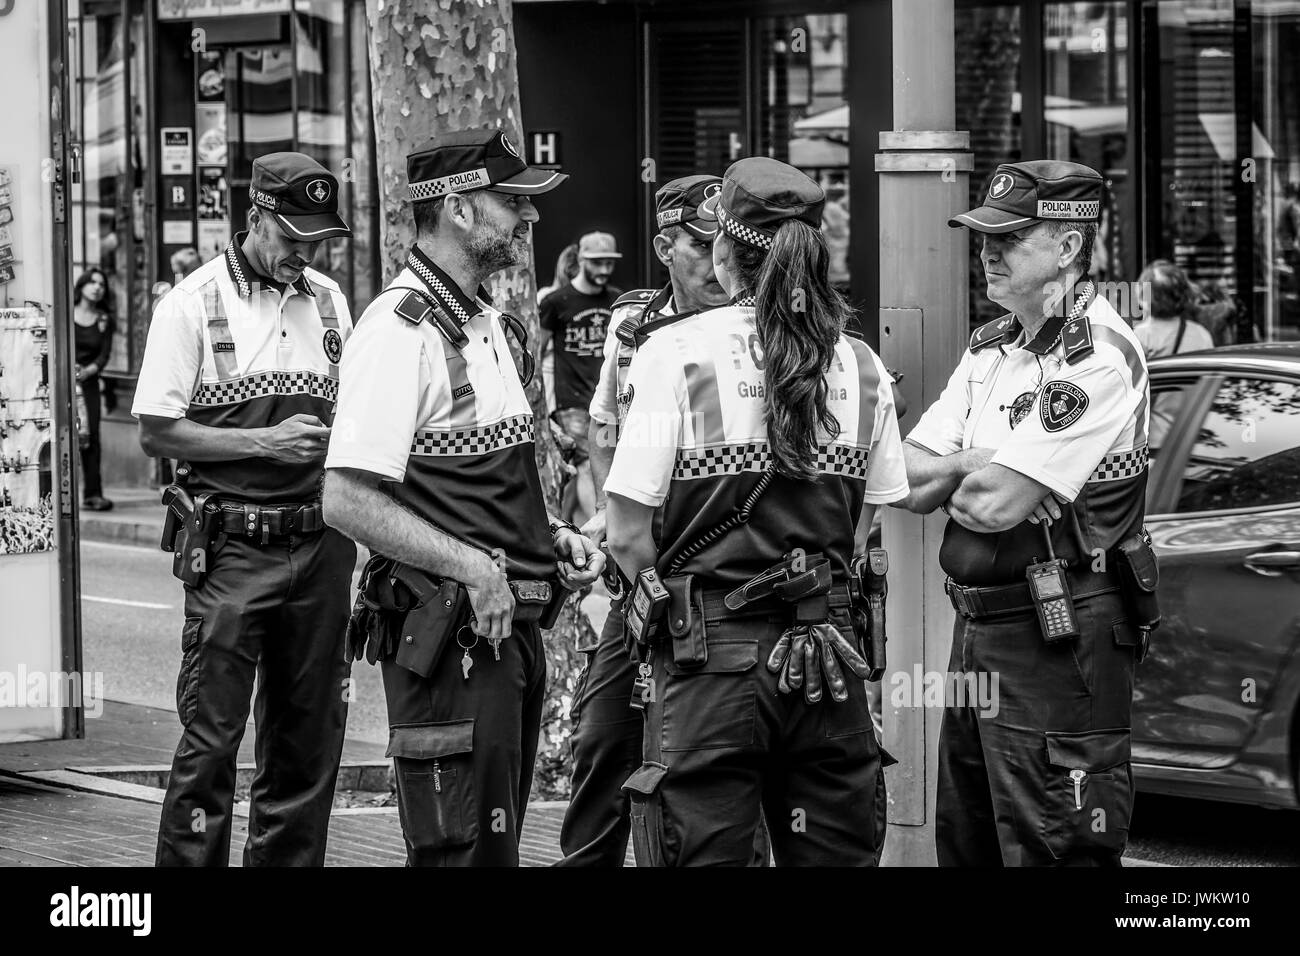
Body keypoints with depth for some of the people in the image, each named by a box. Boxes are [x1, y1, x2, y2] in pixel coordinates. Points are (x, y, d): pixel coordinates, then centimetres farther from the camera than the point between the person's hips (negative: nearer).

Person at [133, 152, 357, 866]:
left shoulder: (329, 301, 12)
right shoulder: (193, 302, -4)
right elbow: (156, 433, -7)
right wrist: (267, 443, -14)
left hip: (320, 545, 5)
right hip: (231, 547, -5)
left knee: (308, 737, 9)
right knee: (211, 735, -6)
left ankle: (289, 860, 18)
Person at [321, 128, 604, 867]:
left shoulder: (491, 325, 16)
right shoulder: (402, 329, -15)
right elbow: (348, 501, -22)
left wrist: (551, 534, 11)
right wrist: (469, 566, -25)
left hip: (513, 630, 10)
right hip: (449, 638, -10)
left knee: (498, 842, 15)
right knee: (464, 849, -7)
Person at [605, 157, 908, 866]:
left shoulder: (675, 354, -8)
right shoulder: (860, 366, 3)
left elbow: (630, 537, -8)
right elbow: (861, 528, 8)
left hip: (708, 656, -3)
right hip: (827, 653, 4)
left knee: (704, 851, 3)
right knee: (835, 855, 11)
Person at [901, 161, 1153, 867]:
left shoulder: (1099, 357, -16)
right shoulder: (991, 346, 13)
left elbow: (991, 505, -22)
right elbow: (904, 481, 8)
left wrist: (947, 472, 0)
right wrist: (980, 464, -11)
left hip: (1058, 644, -9)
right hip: (977, 630, 9)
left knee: (1052, 852, -5)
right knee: (964, 845, 16)